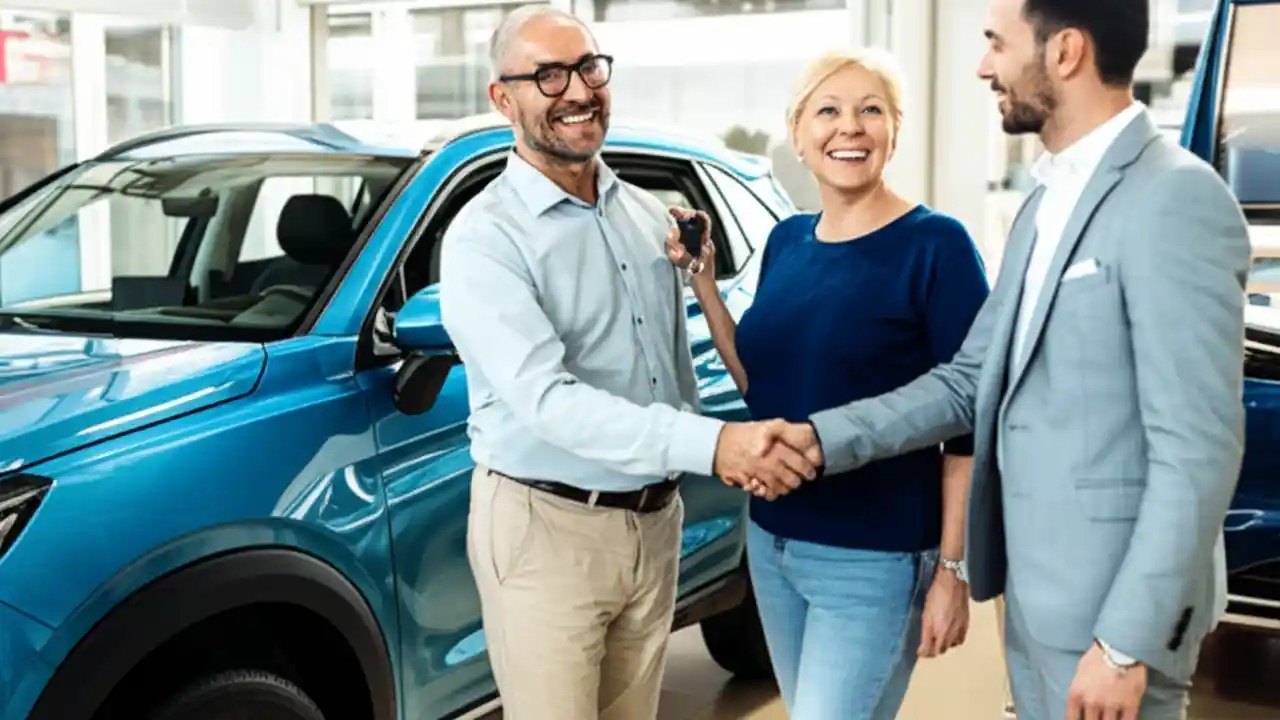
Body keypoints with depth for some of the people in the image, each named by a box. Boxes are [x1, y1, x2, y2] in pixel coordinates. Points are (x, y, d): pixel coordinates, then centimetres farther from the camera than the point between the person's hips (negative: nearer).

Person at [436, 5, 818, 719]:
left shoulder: (649, 214, 8)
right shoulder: (486, 236, -14)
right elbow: (546, 398, -27)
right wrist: (711, 444, -36)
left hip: (654, 523, 6)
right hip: (546, 529, -6)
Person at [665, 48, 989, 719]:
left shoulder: (935, 245, -12)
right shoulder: (786, 240, 6)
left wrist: (953, 568, -14)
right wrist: (703, 280, 2)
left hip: (875, 558, -6)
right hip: (773, 539, 6)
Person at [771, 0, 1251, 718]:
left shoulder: (1174, 199, -17)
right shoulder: (1048, 202, 11)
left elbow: (1198, 450, -20)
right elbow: (970, 381, 10)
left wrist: (1126, 643, -20)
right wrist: (825, 438, 0)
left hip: (1113, 608, -8)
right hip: (1037, 596, 9)